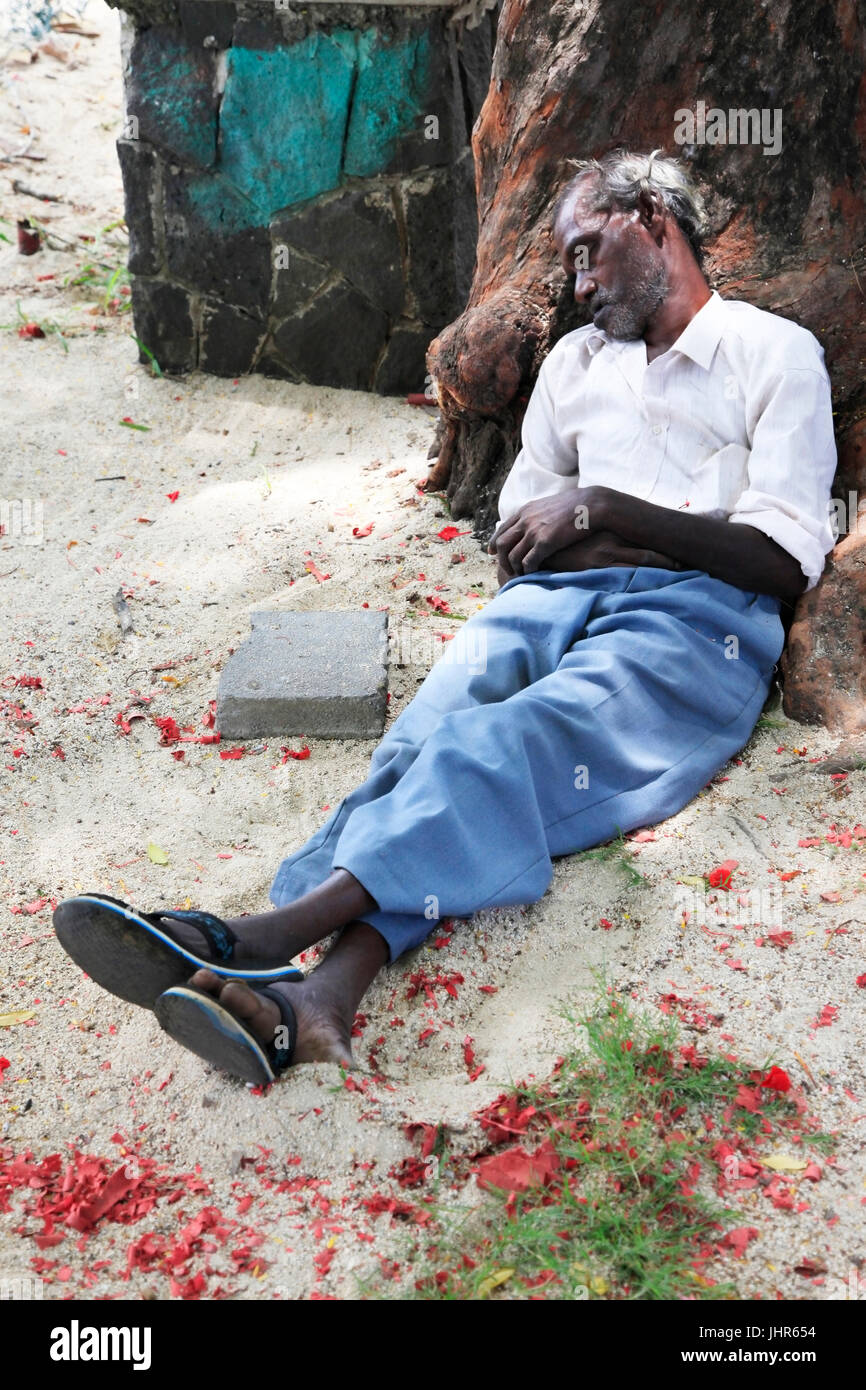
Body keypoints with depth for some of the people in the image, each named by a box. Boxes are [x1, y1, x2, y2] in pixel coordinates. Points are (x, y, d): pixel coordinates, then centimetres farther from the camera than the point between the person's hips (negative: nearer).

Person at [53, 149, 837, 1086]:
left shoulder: (777, 354, 11)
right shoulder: (575, 359, 29)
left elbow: (786, 561, -2)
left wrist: (603, 506, -8)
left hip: (696, 620, -4)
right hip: (559, 594, 4)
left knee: (513, 739, -34)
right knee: (433, 734, -29)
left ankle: (269, 935, -49)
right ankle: (324, 991, -50)